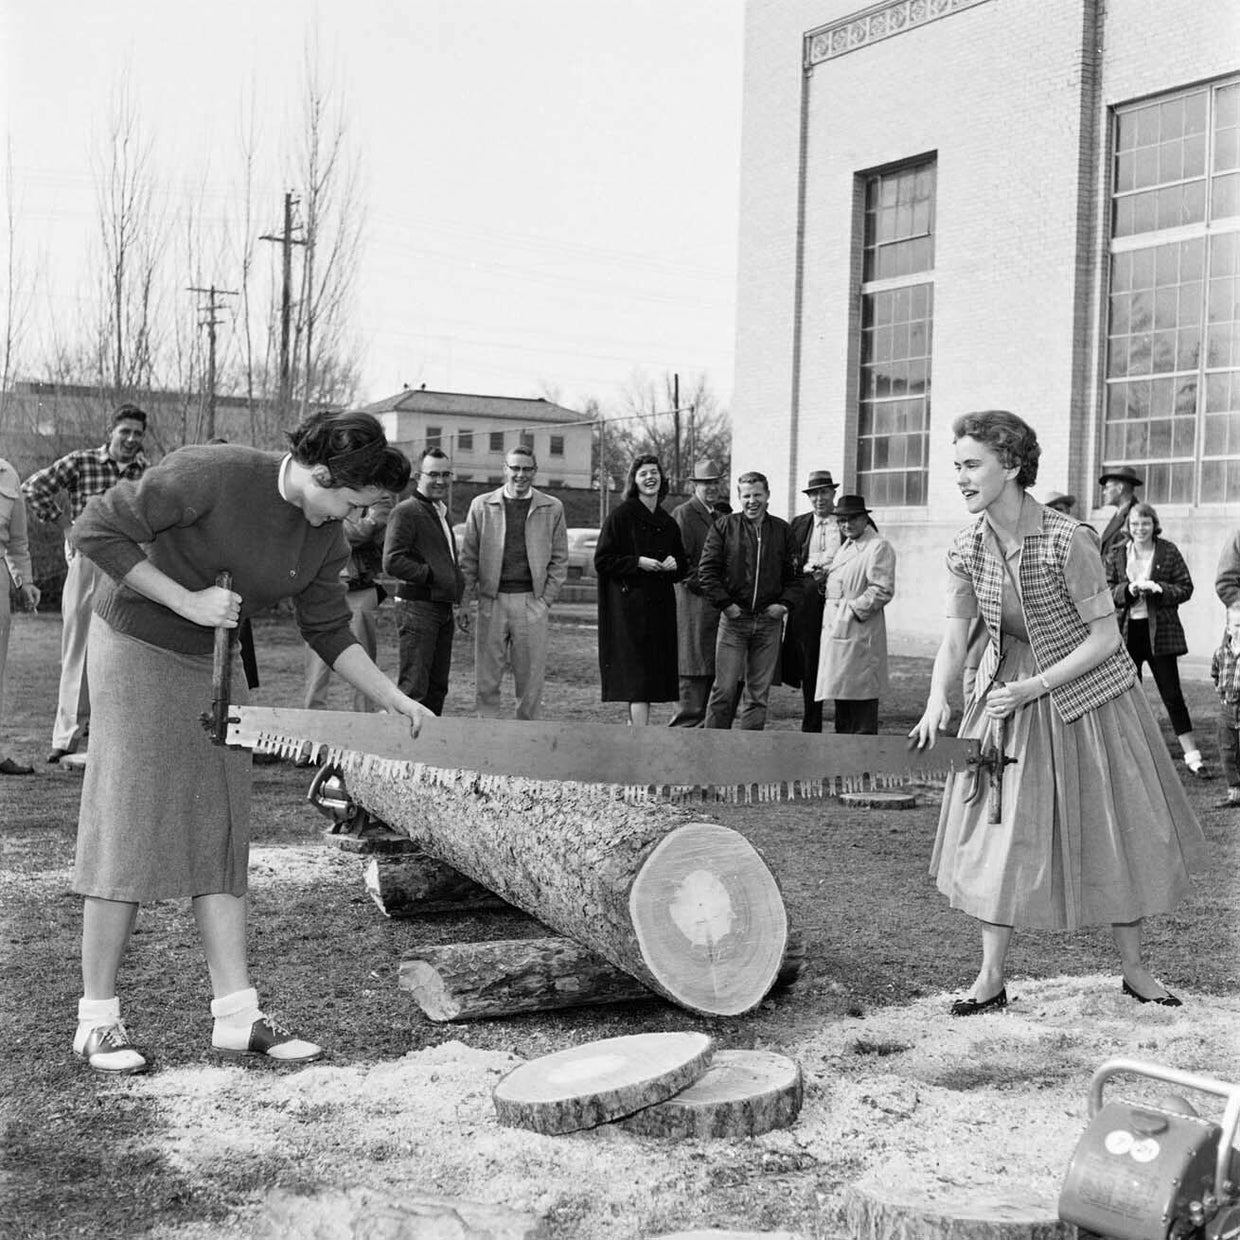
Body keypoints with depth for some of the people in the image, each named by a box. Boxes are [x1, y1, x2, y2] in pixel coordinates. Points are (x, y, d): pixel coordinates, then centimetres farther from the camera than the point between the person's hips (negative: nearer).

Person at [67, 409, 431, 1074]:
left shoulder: (324, 536, -3)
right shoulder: (210, 473, -25)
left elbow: (330, 632, 5)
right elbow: (95, 532, -22)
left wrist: (395, 700, -3)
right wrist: (187, 601, -24)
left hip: (215, 664, 7)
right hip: (138, 650, -7)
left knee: (218, 832, 4)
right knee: (129, 830, -6)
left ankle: (236, 1013, 7)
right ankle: (97, 1019, 5)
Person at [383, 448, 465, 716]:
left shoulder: (442, 513, 20)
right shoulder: (406, 511, -8)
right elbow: (392, 562, -18)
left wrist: (456, 604, 21)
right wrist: (433, 575, -16)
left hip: (443, 609, 9)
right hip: (416, 606, -9)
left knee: (437, 688, 11)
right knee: (414, 689, -10)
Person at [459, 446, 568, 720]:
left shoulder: (552, 508, 7)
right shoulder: (482, 505, 8)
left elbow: (559, 560, 7)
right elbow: (468, 556, 8)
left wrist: (546, 601, -2)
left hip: (533, 602, 0)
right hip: (491, 601, 0)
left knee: (530, 679, 3)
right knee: (486, 679, 2)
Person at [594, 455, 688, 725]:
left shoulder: (668, 522, 13)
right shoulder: (620, 516, -4)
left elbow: (683, 564, 22)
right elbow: (602, 561, -7)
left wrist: (675, 563, -1)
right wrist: (637, 562, -16)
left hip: (660, 607, 6)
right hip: (629, 605, -6)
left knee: (654, 671, 8)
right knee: (638, 673, -11)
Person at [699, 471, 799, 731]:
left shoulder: (782, 531, 10)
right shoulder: (723, 527, 2)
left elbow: (794, 573, 12)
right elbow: (707, 570, -1)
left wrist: (785, 603, -2)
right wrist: (724, 603, -8)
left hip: (770, 620, 2)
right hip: (733, 620, -2)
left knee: (758, 692, 6)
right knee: (724, 690, -4)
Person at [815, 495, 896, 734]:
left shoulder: (878, 547, -9)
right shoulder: (845, 546, 20)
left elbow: (883, 590, -16)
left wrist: (854, 609, -15)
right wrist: (822, 578, 12)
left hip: (859, 636, -9)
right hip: (836, 631, 9)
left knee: (861, 698, -7)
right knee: (841, 696, 13)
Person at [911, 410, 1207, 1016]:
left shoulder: (1068, 540, -23)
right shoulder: (966, 548, -9)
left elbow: (1105, 637, -17)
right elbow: (954, 637, -5)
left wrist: (1034, 687, -22)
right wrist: (937, 699, -22)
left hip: (1085, 690, -4)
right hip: (1006, 696, 4)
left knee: (1117, 830, 8)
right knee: (999, 830, 3)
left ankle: (1134, 969, 25)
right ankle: (990, 978, 12)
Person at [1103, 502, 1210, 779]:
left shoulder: (1168, 551, 0)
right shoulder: (1116, 554, 5)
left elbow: (1186, 588, -1)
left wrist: (1158, 589, -17)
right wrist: (1128, 590, -16)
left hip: (1160, 630, -2)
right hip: (1126, 631, 2)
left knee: (1172, 694, -2)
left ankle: (1192, 756, 3)